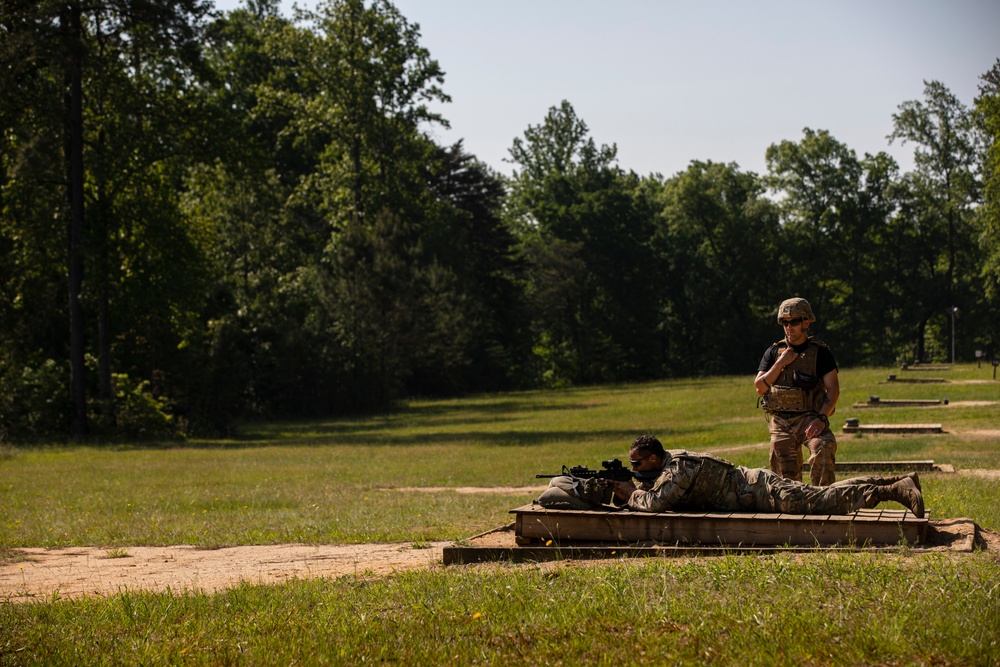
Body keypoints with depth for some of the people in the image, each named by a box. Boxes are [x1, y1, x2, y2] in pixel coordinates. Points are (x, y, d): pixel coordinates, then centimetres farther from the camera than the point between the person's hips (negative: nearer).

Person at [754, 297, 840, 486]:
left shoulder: (820, 352, 3)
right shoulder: (774, 352, 12)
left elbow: (833, 389, -4)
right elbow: (760, 388, 5)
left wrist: (821, 418, -18)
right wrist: (780, 363, -6)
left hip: (809, 418, -3)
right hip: (780, 421, 3)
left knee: (823, 447, -31)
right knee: (786, 473, -9)